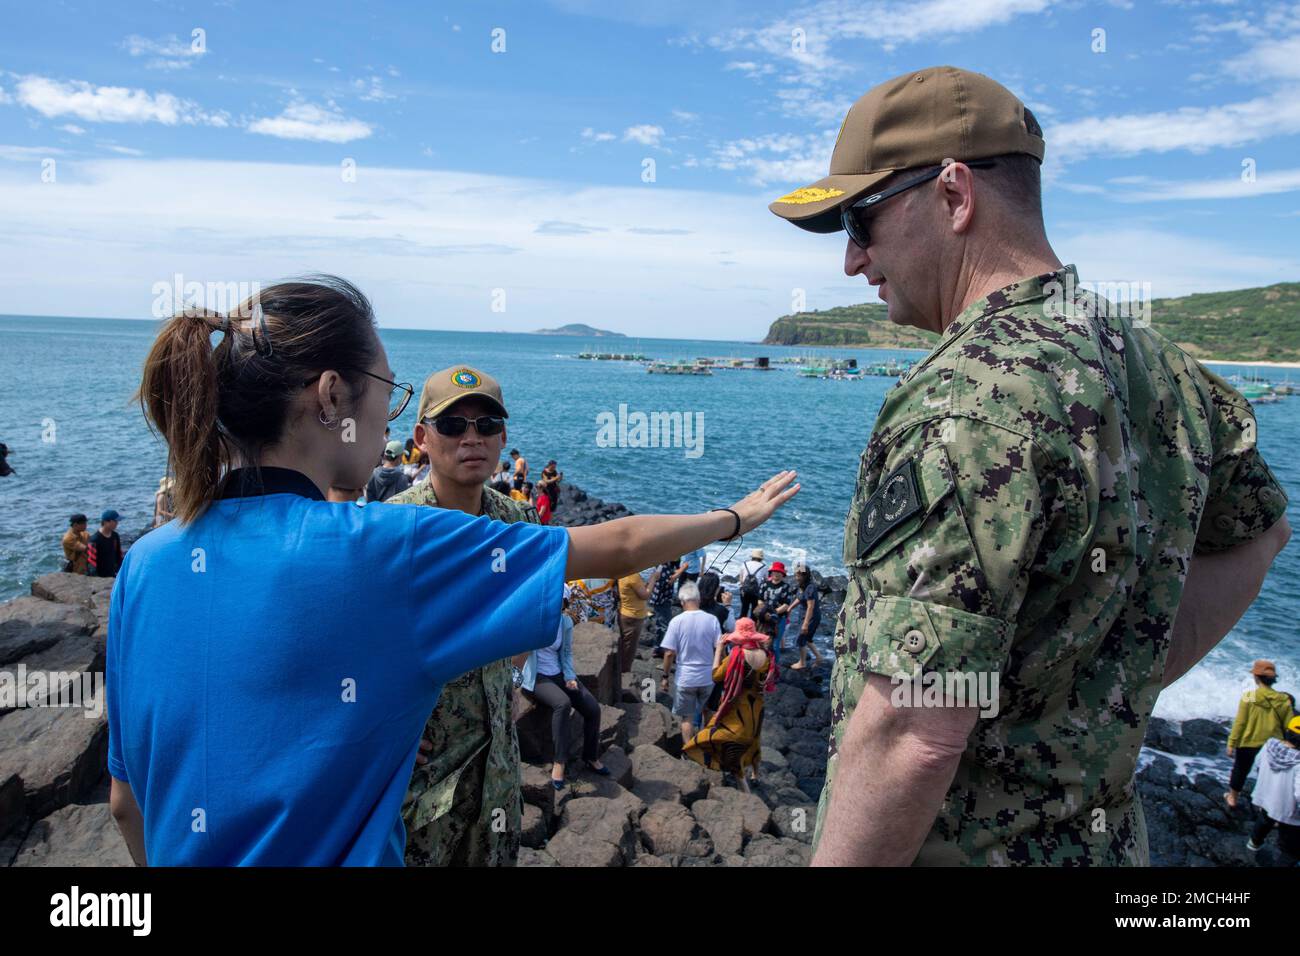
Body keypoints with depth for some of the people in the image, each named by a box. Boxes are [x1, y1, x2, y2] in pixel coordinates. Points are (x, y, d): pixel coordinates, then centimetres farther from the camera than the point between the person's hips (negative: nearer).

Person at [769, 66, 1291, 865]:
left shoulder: (965, 401, -29)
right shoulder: (1156, 362, 0)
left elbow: (912, 736, -31)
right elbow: (1258, 532, 17)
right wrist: (1122, 692, 11)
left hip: (961, 844, -7)